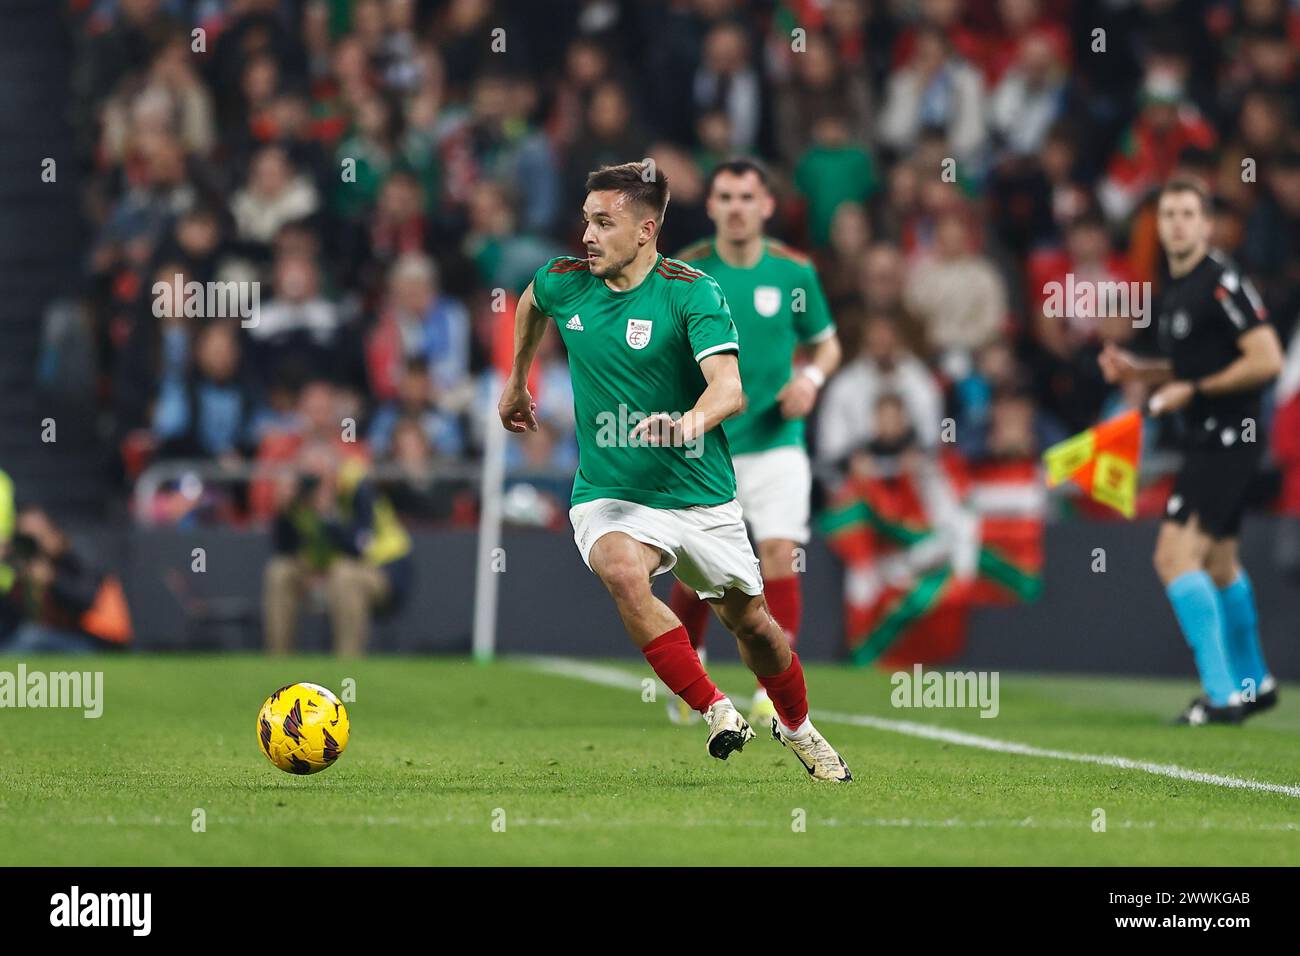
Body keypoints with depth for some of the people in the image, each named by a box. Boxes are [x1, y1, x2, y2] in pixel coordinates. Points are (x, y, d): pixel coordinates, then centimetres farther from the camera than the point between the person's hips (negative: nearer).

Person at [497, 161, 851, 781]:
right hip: (608, 495, 1)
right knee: (623, 573, -33)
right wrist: (516, 382, 31)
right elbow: (531, 304, 23)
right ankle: (714, 710, -23)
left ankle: (797, 728, 44)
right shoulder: (565, 282, -4)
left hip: (700, 494, -1)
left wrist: (690, 422, -51)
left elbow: (729, 388, -30)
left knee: (751, 622, 13)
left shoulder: (690, 292, -17)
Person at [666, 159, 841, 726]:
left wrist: (811, 378, -8)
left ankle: (774, 687, -9)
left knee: (779, 554, -15)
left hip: (775, 442, 0)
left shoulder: (793, 272, 0)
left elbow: (827, 343, 12)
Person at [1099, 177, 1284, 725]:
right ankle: (1254, 683, 36)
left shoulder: (1222, 284, -15)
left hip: (1226, 441, -10)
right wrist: (1138, 371, 9)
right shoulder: (1174, 293, 14)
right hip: (1207, 440, 10)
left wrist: (1194, 391, -18)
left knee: (1174, 557, -18)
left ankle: (1221, 695, -19)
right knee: (1219, 566, 21)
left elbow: (1267, 360, -20)